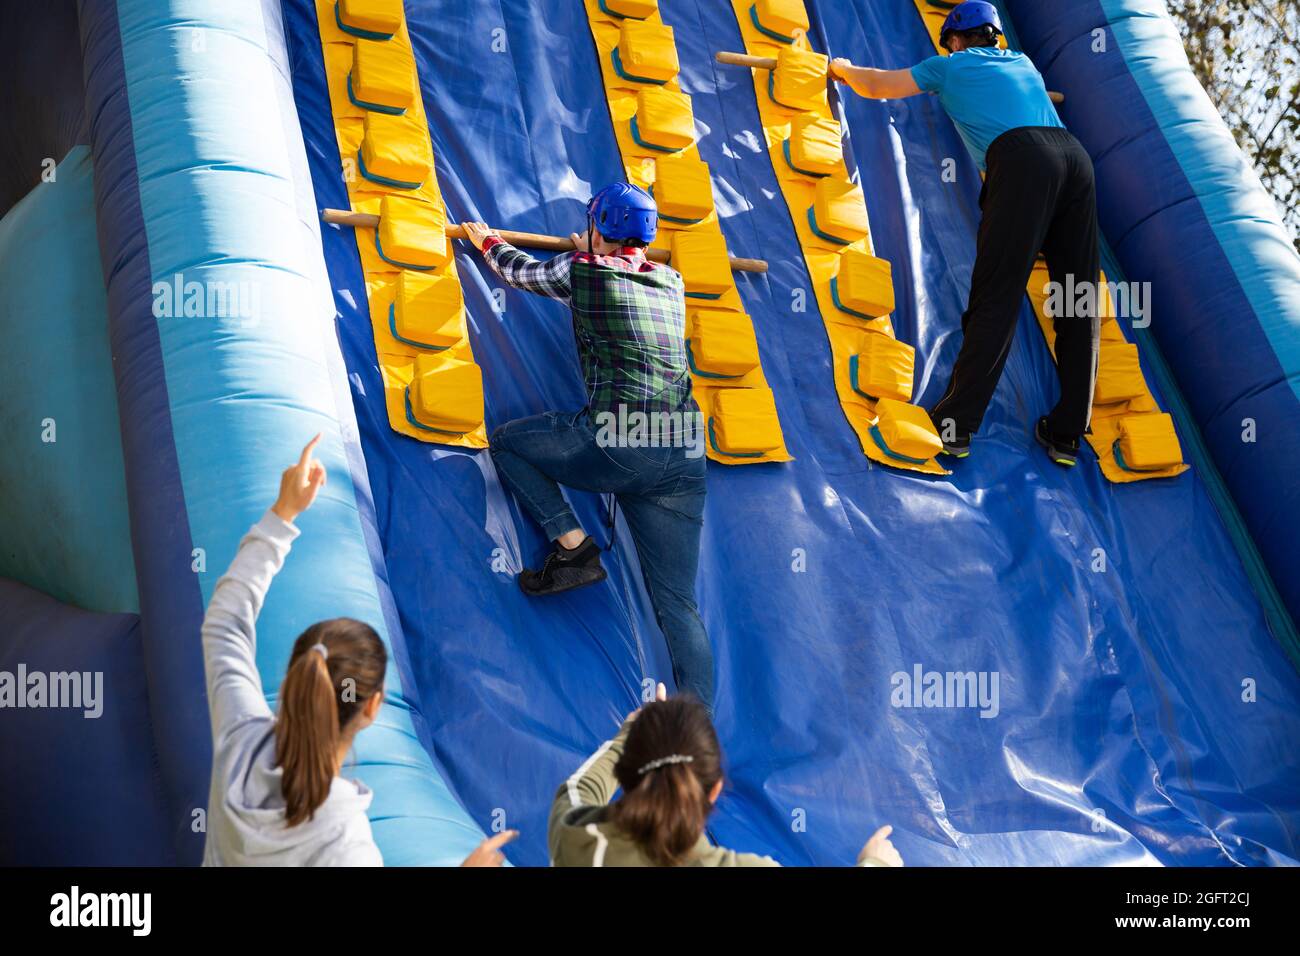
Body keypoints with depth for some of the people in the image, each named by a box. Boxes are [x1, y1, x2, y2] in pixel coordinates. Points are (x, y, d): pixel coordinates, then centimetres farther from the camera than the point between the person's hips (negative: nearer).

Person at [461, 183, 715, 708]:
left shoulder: (581, 271, 5)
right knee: (677, 603, 6)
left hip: (618, 442, -5)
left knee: (506, 440, 19)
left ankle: (572, 544, 4)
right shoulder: (671, 283, 18)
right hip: (686, 457, 5)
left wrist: (487, 240, 46)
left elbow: (521, 271, 25)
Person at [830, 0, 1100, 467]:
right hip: (1075, 154, 5)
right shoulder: (1023, 62, 35)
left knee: (996, 297, -8)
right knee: (1080, 302, 4)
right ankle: (1067, 434, 4)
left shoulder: (950, 66, 21)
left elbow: (876, 86, 30)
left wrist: (841, 67, 49)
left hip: (1023, 160, -5)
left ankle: (956, 424, -10)